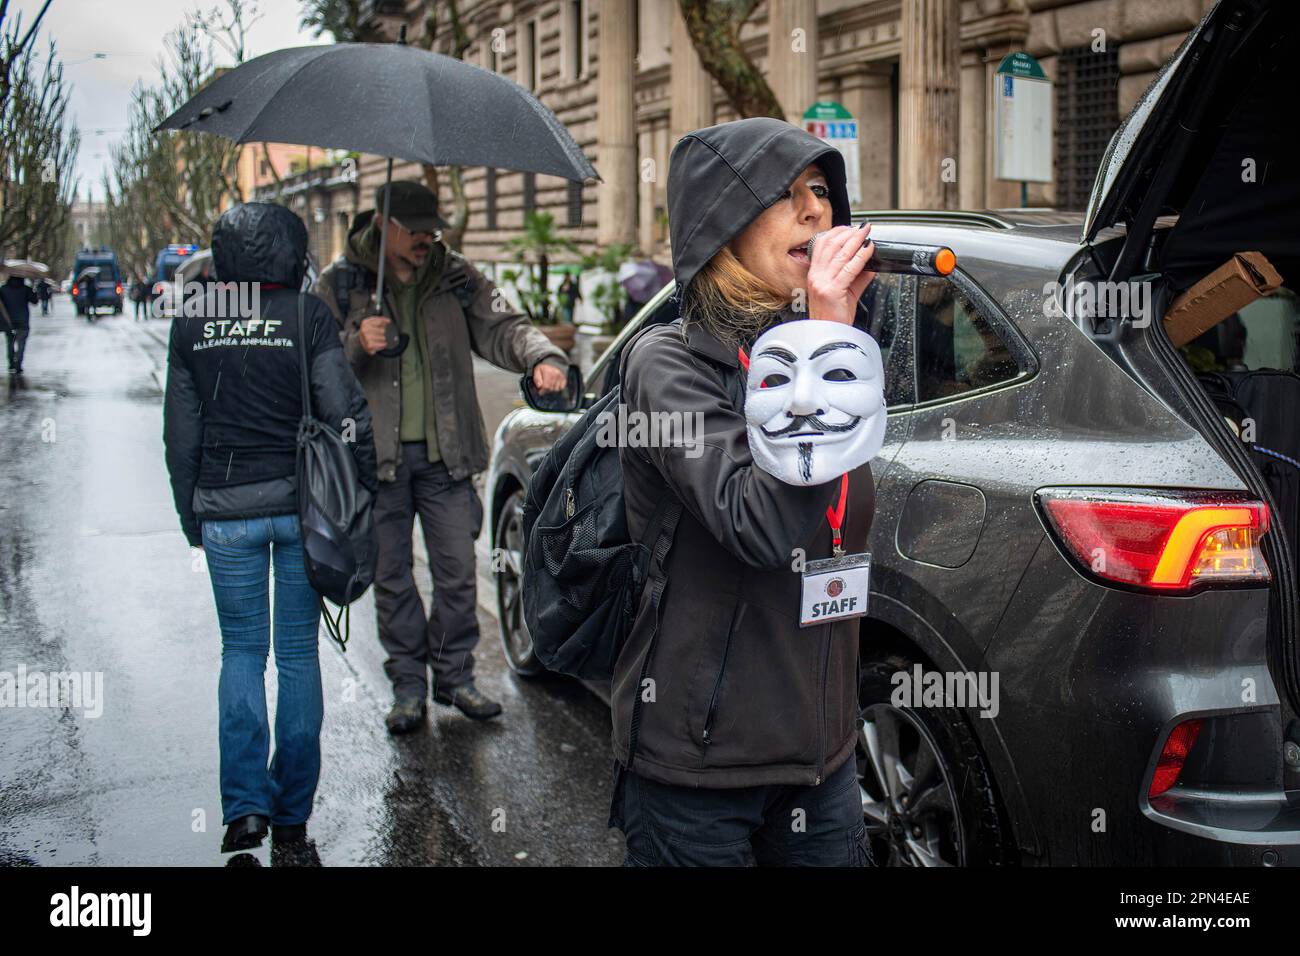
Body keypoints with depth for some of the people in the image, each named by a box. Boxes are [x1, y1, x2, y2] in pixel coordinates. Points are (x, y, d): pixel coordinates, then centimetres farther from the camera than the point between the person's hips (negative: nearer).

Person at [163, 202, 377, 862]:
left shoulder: (192, 325, 3)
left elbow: (180, 434, 7)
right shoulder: (306, 314, -5)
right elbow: (346, 414, -9)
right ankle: (290, 823, 12)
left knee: (241, 651, 15)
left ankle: (244, 804, 0)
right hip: (302, 506, -1)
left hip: (226, 510, 2)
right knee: (298, 655, 8)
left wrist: (191, 517, 16)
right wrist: (363, 491, 2)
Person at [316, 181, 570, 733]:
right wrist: (355, 346, -20)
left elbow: (500, 327, -3)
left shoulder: (456, 279, 6)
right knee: (391, 578, 7)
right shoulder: (339, 284, 2)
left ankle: (454, 676, 21)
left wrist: (542, 357, -23)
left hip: (443, 455, 1)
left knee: (457, 572, 5)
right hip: (375, 457, -1)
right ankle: (408, 683, 21)